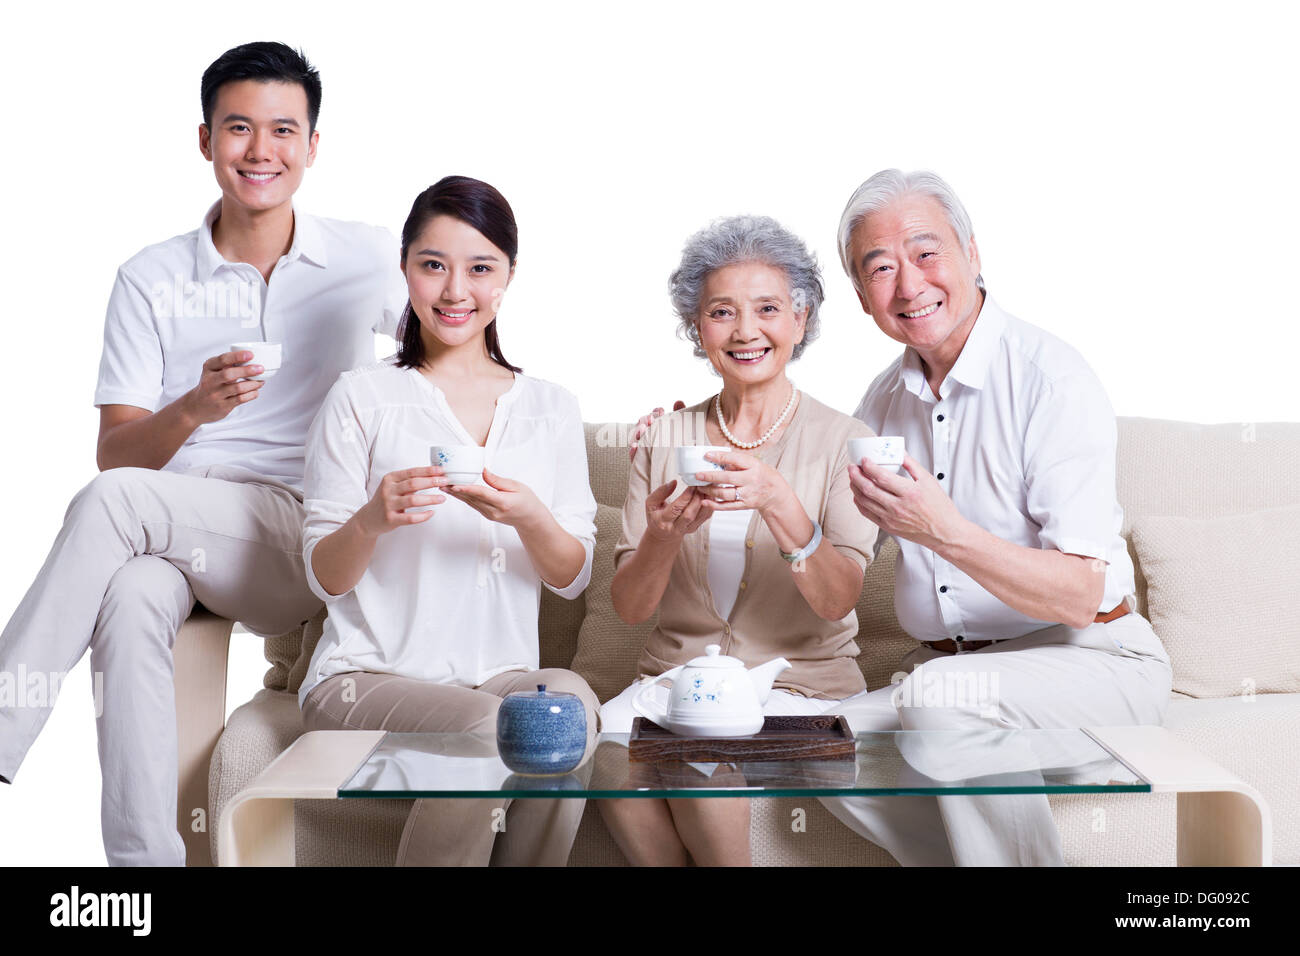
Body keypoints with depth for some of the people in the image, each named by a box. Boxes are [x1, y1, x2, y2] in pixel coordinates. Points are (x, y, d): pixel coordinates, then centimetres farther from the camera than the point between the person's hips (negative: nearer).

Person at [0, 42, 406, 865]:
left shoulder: (371, 259, 7)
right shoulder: (151, 281, 8)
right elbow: (115, 453, 3)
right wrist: (193, 409, -18)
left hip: (306, 552, -1)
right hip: (165, 537, 2)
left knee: (111, 504, -28)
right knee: (128, 602, -35)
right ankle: (144, 855, -33)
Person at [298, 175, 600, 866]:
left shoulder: (551, 408, 13)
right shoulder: (362, 398, 4)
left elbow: (573, 577, 8)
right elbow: (324, 577, 2)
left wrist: (529, 517, -14)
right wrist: (372, 521, -20)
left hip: (502, 673, 3)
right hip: (367, 677, -2)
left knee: (570, 700, -32)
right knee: (485, 728, -33)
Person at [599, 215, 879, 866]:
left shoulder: (841, 440, 0)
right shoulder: (665, 439, 8)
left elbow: (837, 601, -13)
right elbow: (629, 608, 2)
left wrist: (778, 503, -29)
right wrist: (664, 536, -19)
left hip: (801, 682, -2)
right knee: (612, 744, -29)